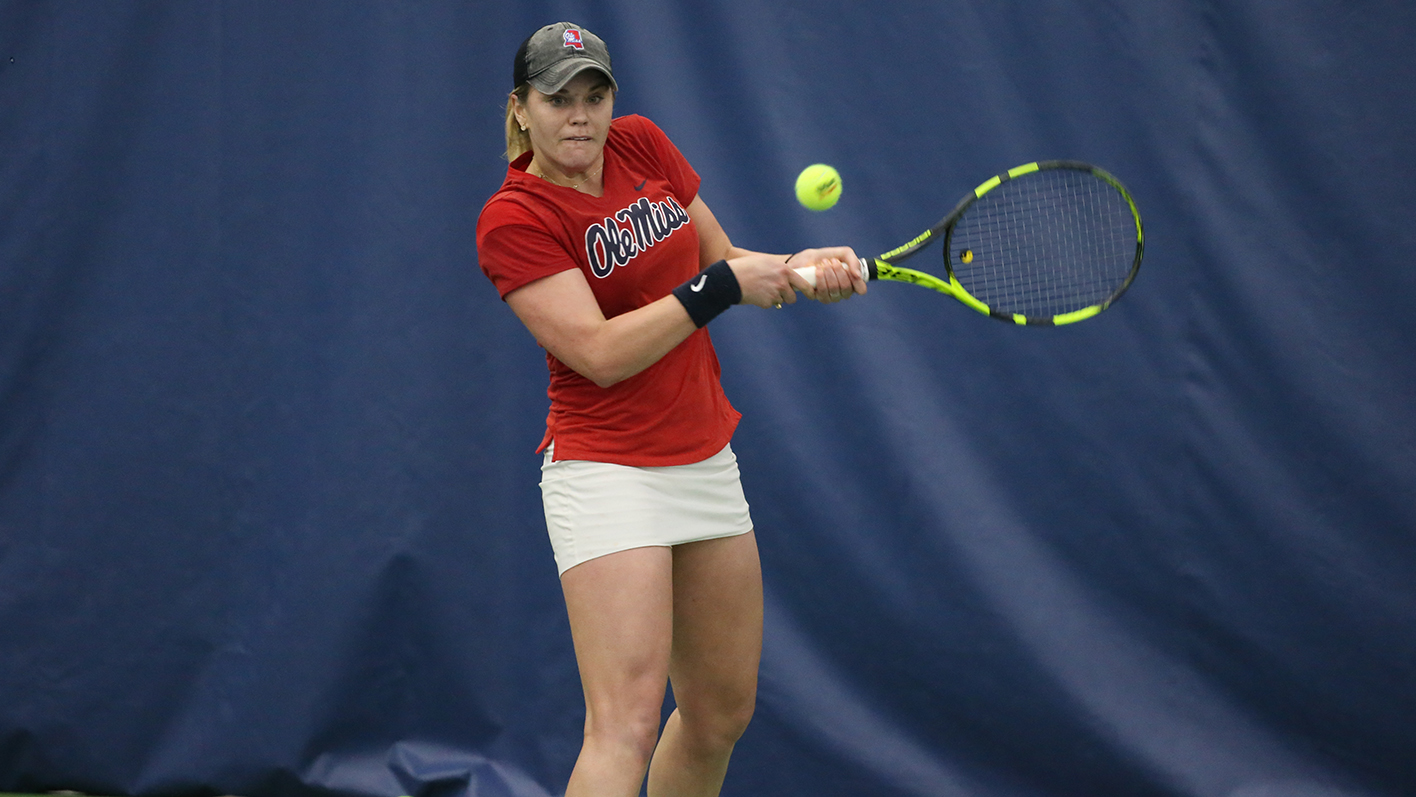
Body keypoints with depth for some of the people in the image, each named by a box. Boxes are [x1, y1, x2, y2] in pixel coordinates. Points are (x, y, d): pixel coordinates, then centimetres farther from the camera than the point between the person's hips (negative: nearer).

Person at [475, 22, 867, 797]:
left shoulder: (642, 145, 5)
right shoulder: (514, 220, -14)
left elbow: (720, 260, 16)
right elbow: (601, 353, -22)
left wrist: (798, 267, -3)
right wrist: (723, 285, -19)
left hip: (705, 461, 7)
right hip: (606, 469, -7)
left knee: (722, 712, 14)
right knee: (625, 725, -19)